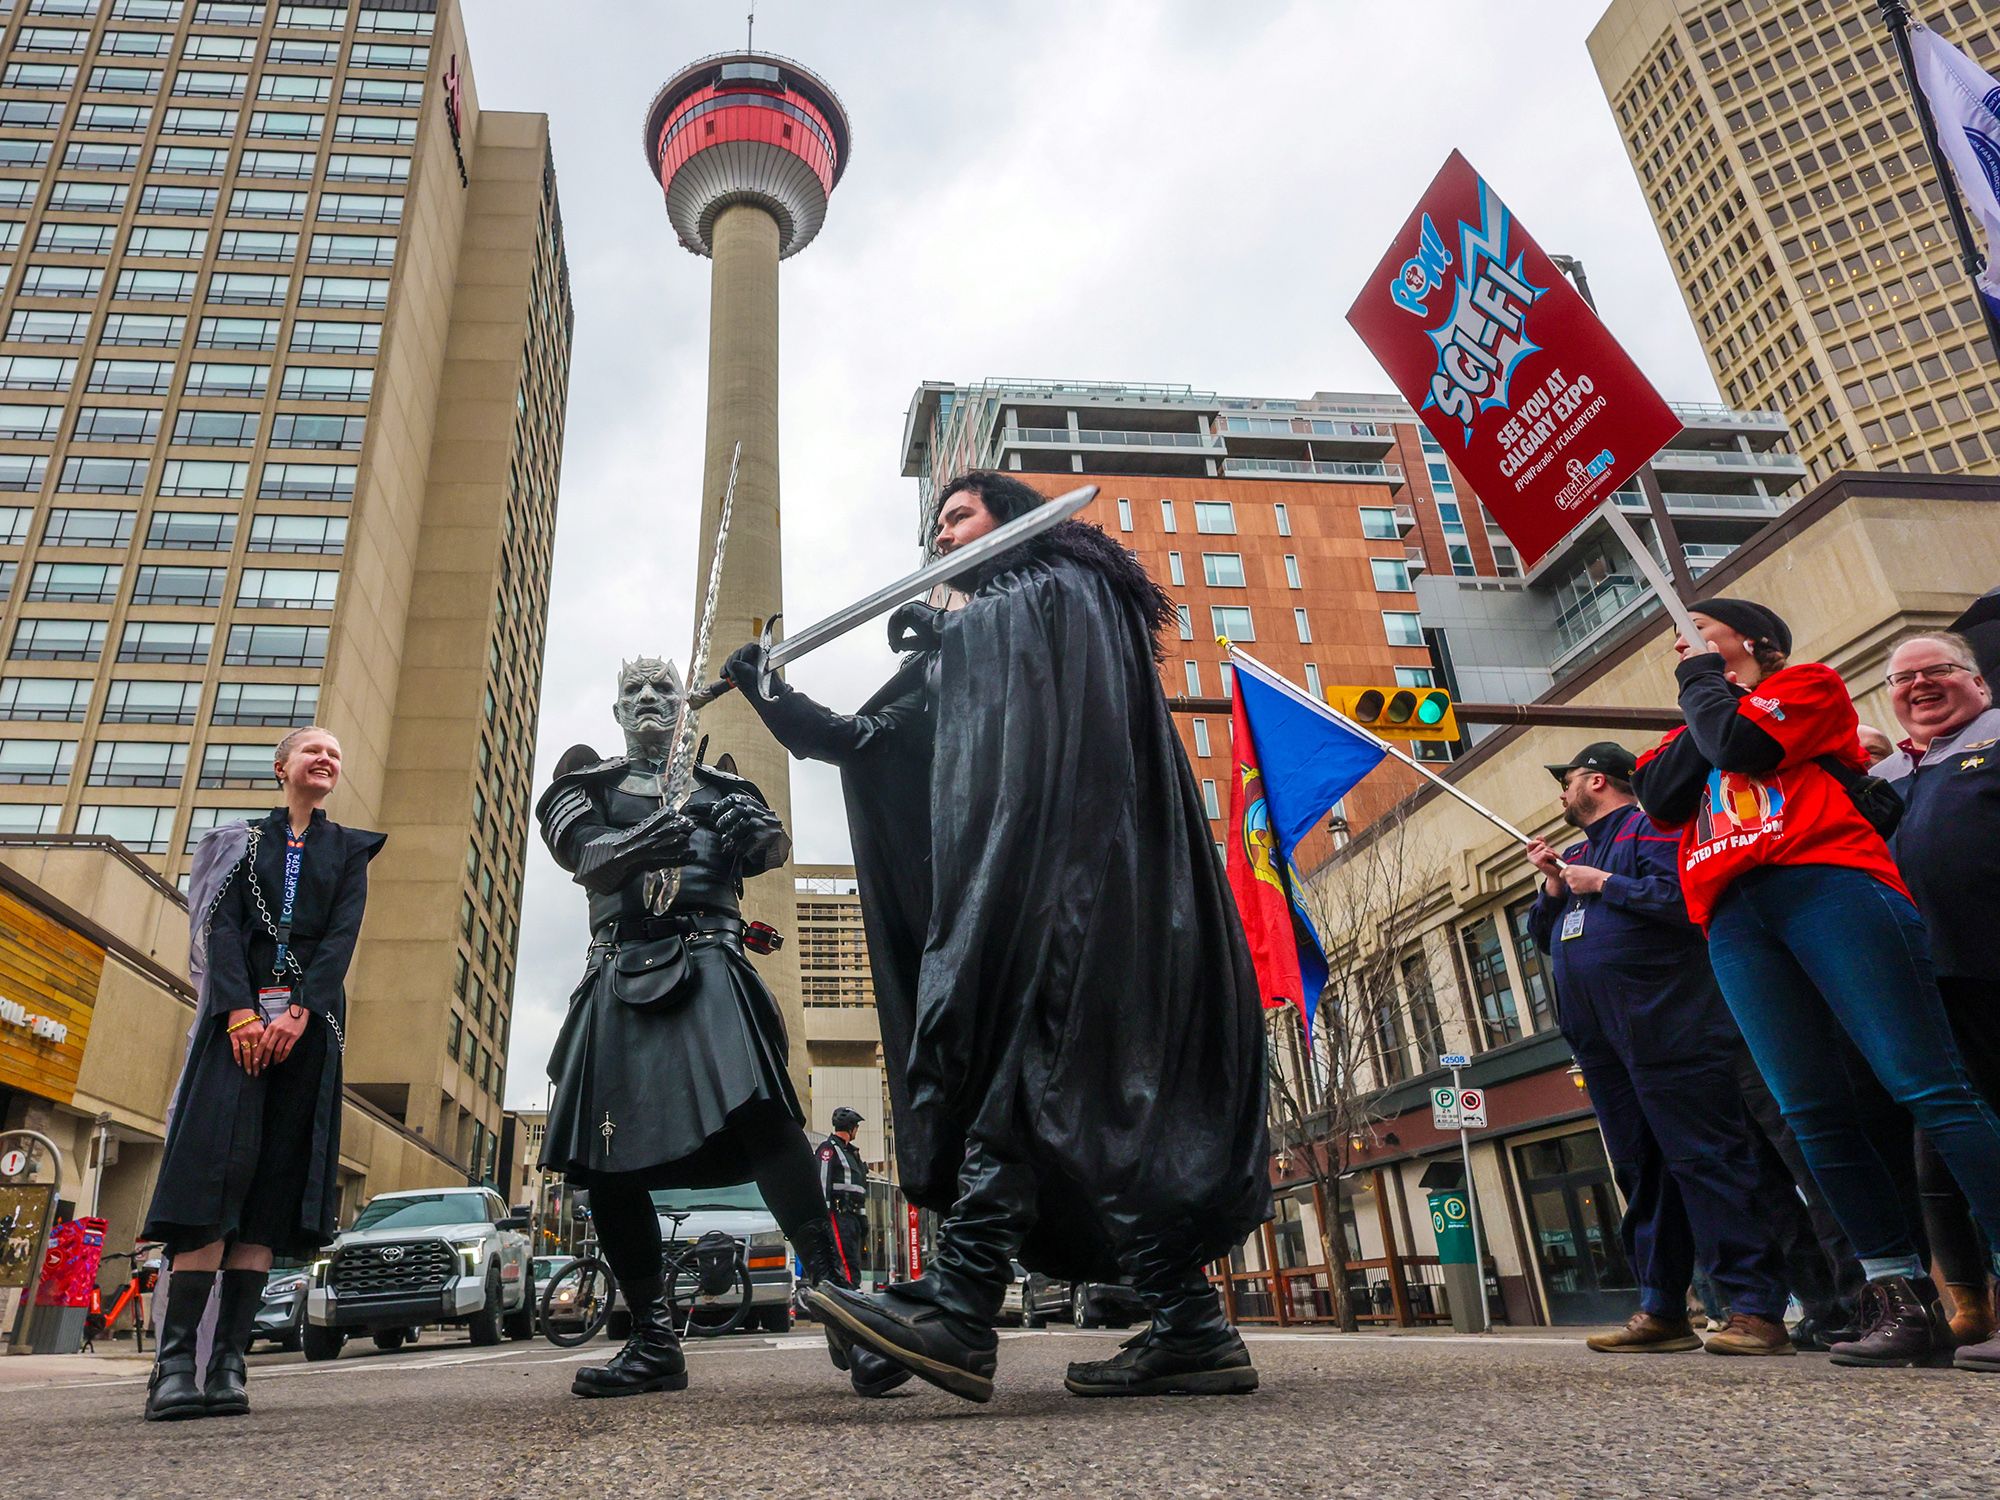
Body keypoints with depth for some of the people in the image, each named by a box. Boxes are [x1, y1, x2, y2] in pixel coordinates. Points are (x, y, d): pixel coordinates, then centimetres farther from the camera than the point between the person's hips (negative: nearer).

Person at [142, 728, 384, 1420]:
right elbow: (221, 922, 2)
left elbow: (343, 935, 2)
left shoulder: (350, 849, 16)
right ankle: (175, 1361, -13)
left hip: (311, 1020, 1)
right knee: (216, 1162, -14)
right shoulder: (241, 839, 16)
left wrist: (298, 1013, -13)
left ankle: (229, 1362, -5)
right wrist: (240, 1011, -13)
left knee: (274, 1181, -5)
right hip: (238, 1010, 0)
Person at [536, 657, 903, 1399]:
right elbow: (580, 852, -2)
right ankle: (653, 1345, 9)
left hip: (706, 963, -2)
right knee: (603, 1156, -2)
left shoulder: (720, 783, 20)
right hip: (619, 974, 2)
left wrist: (757, 829, -22)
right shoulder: (587, 778, 19)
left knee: (758, 1109, -24)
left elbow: (774, 847, 4)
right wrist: (637, 844, -25)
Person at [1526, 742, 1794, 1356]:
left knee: (1707, 1159, -8)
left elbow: (1684, 898, -19)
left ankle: (1756, 1311, -4)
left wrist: (1603, 884, -11)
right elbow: (1544, 936, 23)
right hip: (1603, 1044, 9)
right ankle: (1661, 1311, 15)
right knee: (1640, 1172, 9)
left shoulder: (1651, 828, -2)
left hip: (1666, 1028, -9)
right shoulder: (1577, 855, 22)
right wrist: (1554, 886, 7)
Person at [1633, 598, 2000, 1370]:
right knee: (1813, 1111, -3)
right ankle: (1901, 1297, 1)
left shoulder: (1810, 684, 17)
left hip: (1827, 886, -4)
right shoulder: (1695, 732, 30)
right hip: (1734, 921, 5)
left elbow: (1740, 742, -4)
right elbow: (1660, 800, 9)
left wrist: (1706, 681, 14)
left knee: (1926, 1086, -12)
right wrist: (1708, 701, 12)